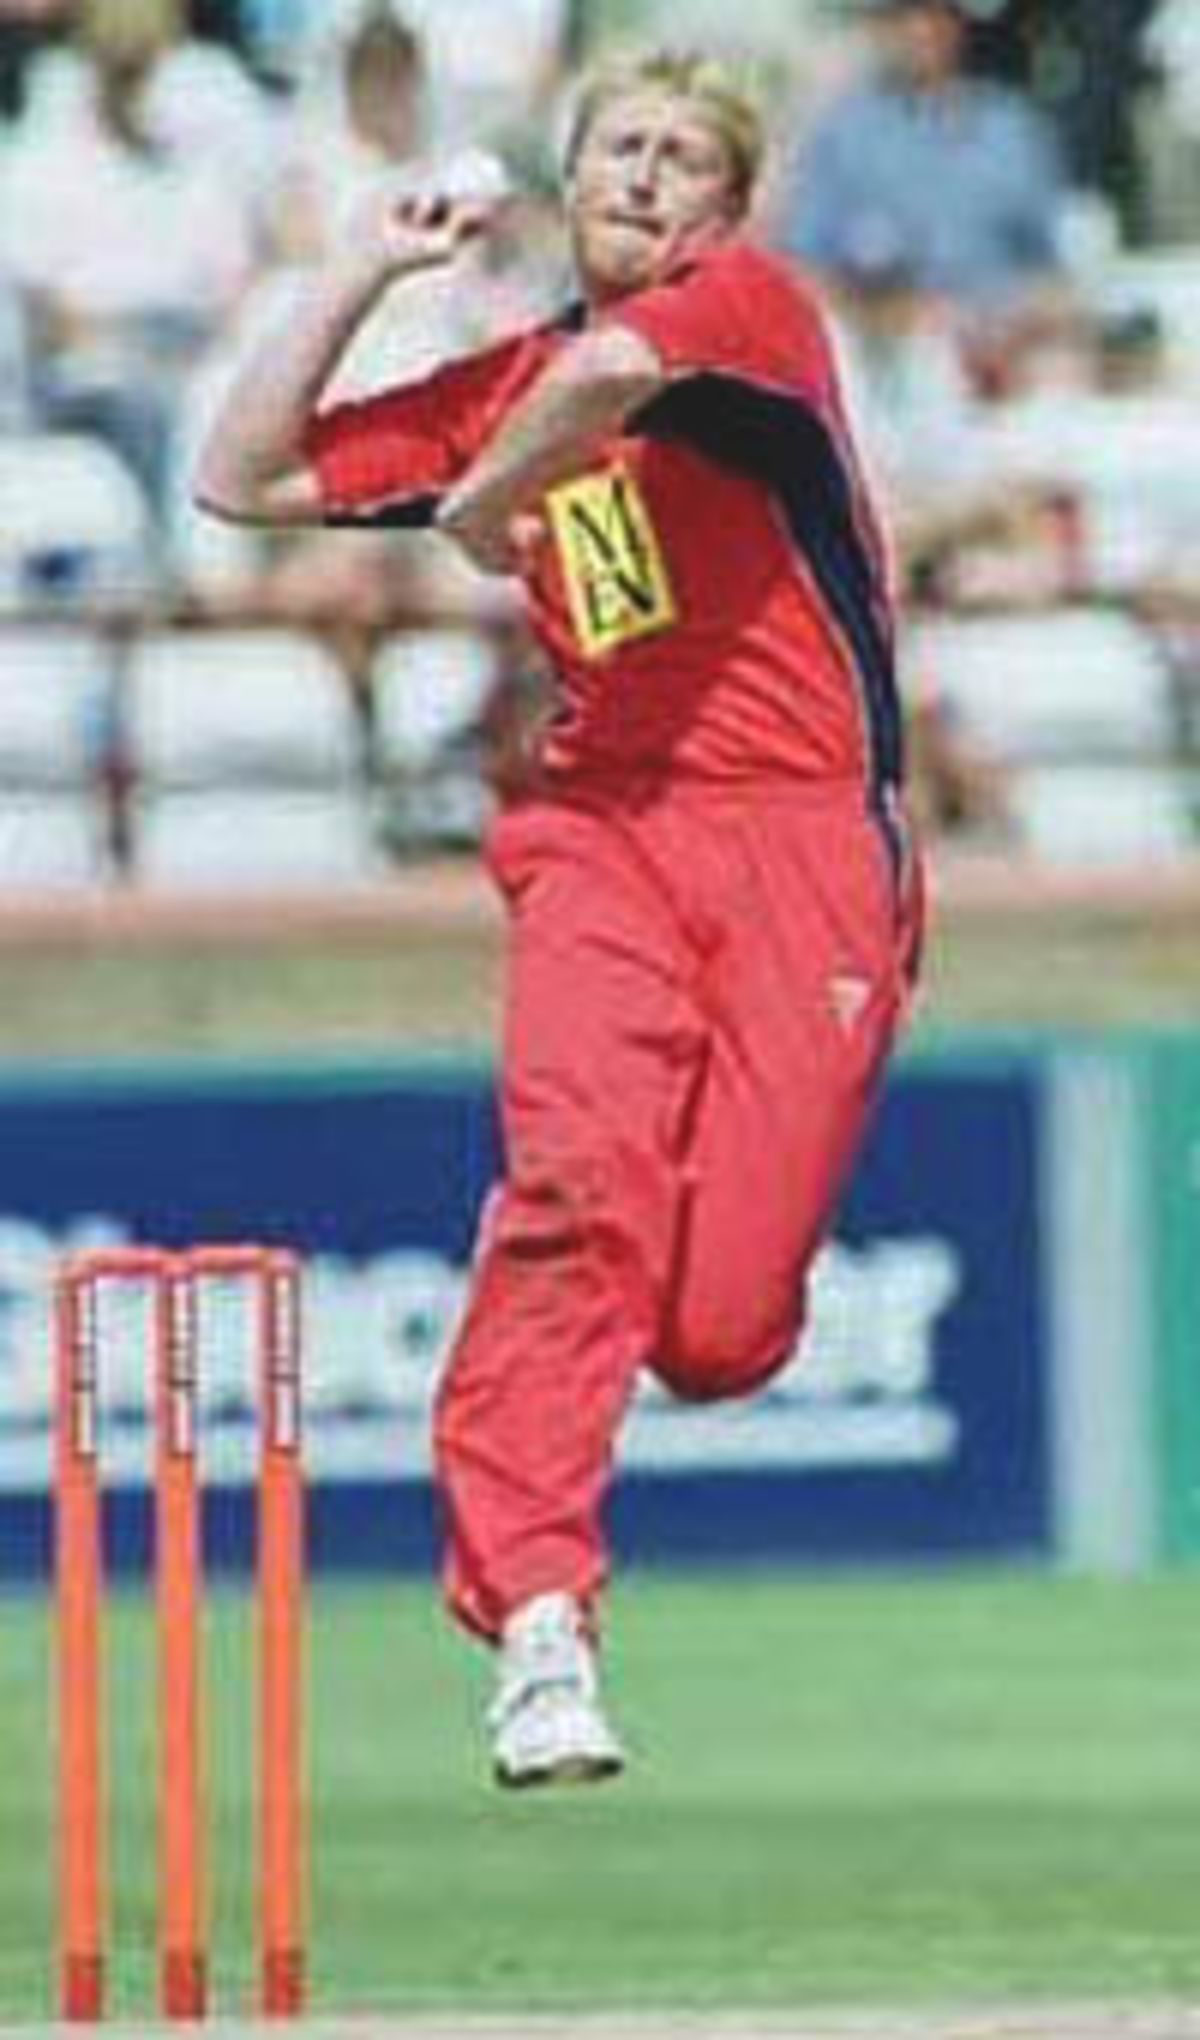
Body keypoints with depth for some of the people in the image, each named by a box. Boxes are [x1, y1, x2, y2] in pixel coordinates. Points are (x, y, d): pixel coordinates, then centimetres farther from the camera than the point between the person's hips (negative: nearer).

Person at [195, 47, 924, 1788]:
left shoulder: (757, 303, 3)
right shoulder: (505, 390, 20)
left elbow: (611, 372, -19)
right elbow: (242, 480, 21)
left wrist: (483, 501, -1)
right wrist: (366, 270, 17)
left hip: (806, 840, -3)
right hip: (604, 836, 3)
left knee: (717, 1334, -10)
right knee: (579, 1170, -28)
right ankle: (535, 1612, -29)